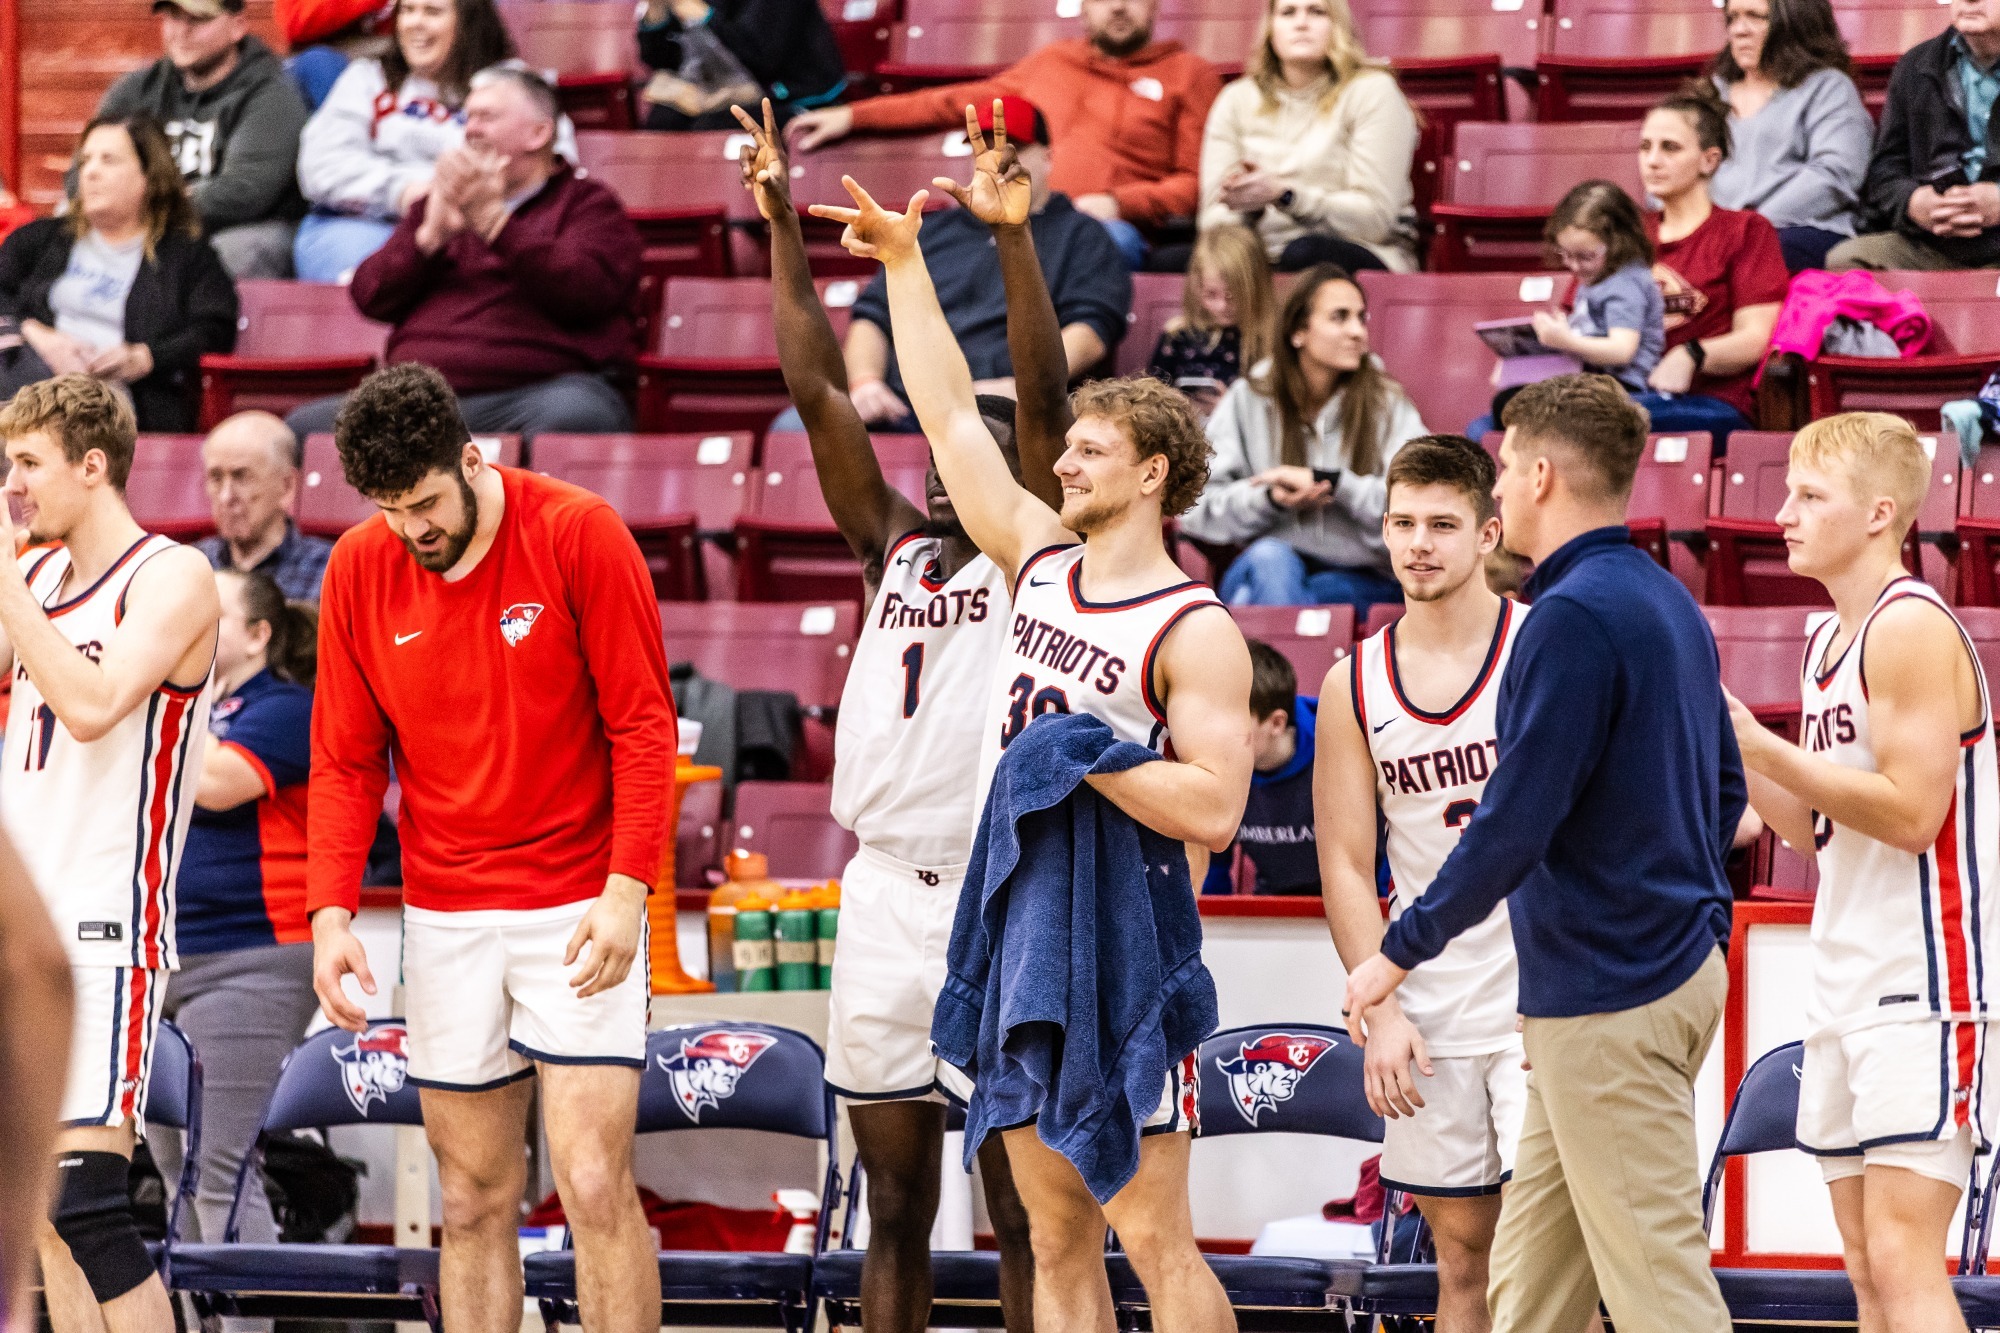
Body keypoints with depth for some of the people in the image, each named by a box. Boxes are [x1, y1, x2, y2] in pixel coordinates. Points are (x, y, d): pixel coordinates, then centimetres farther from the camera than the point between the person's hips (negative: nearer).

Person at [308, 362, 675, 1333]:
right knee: (474, 1198, 6)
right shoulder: (358, 570, 1)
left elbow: (643, 725, -6)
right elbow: (345, 763, 7)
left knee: (595, 1182, -11)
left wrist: (626, 890, -15)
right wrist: (331, 912, -6)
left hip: (579, 912, -3)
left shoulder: (579, 534, -9)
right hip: (443, 917, 4)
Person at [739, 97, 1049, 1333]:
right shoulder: (893, 549, 13)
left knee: (1020, 1209, 0)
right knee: (895, 1208, 9)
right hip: (885, 896, 5)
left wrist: (1015, 238, -20)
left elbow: (1045, 399, -11)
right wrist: (783, 228, 4)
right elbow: (818, 390, 10)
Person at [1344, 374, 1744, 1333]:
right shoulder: (1670, 604, 12)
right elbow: (1725, 792, 20)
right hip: (1677, 959, 10)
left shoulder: (1574, 617, -18)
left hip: (1609, 1000, -10)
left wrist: (1401, 952, -12)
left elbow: (1513, 823, -21)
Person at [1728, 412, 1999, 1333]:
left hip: (1925, 988, -10)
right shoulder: (1827, 639, 17)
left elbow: (1910, 814, -20)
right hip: (1846, 983, 10)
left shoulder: (1911, 627, -12)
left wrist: (1758, 746, -17)